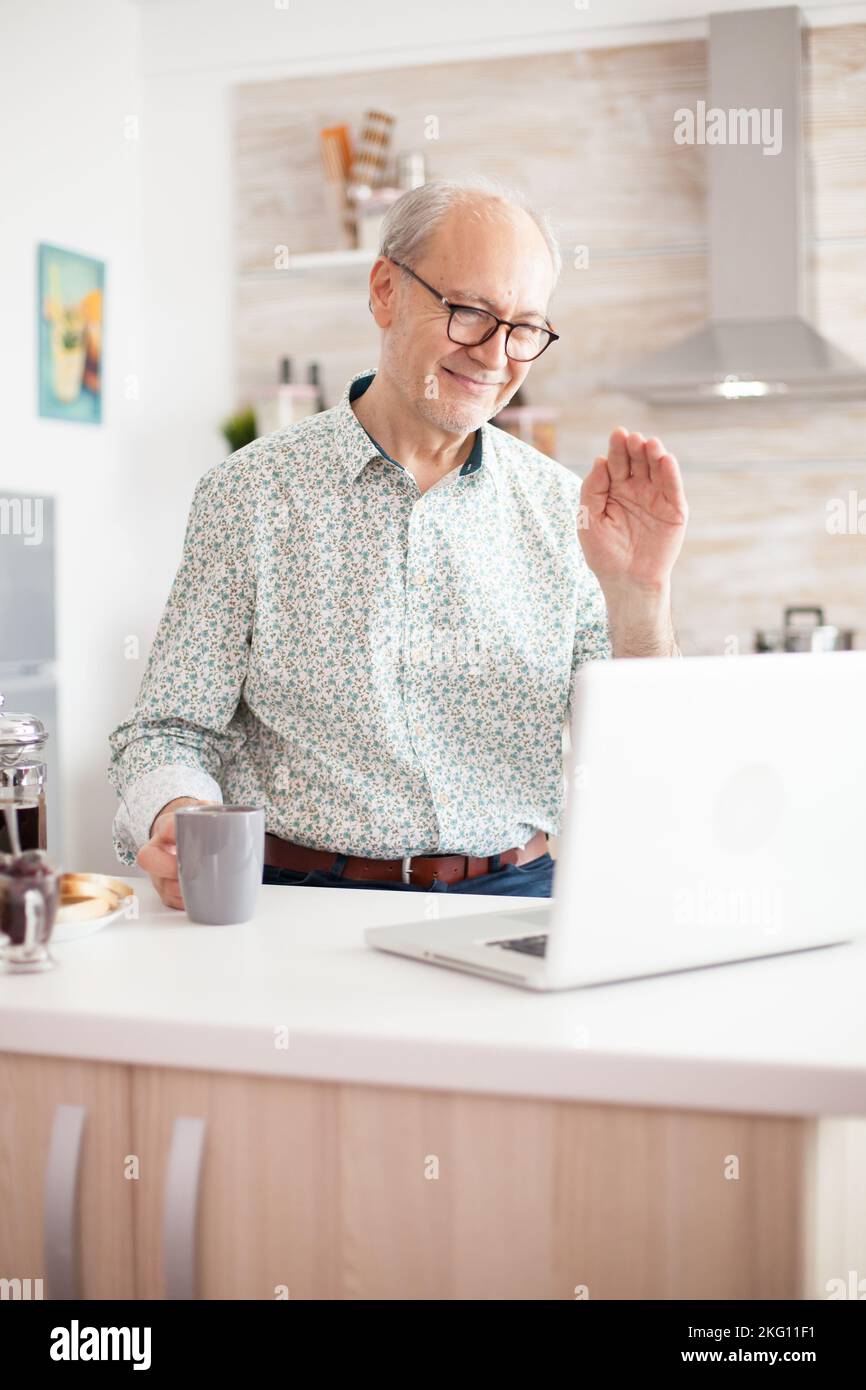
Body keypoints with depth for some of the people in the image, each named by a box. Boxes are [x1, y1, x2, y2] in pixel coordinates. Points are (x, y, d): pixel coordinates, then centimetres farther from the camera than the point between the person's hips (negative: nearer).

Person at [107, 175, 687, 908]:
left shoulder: (568, 512, 6)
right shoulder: (248, 494, 2)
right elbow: (172, 732, 4)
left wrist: (640, 601, -12)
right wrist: (174, 816, -19)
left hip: (514, 895, 1)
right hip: (300, 902, 0)